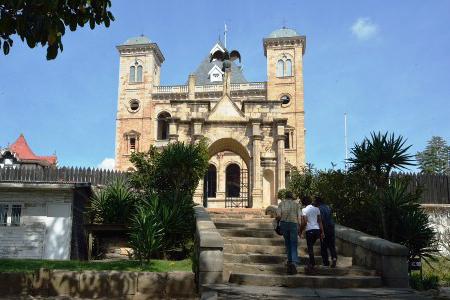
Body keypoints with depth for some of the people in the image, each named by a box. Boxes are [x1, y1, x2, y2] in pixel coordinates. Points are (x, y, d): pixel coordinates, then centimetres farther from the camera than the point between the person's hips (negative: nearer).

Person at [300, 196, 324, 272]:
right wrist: (322, 232, 10)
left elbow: (304, 222, -12)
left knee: (310, 248, 0)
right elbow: (320, 221, 8)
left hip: (309, 230, -5)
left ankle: (312, 266, -3)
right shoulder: (316, 209, 9)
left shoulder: (304, 210, -5)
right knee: (311, 247, 19)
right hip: (317, 229, 5)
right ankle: (311, 264, 22)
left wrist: (300, 231, 0)